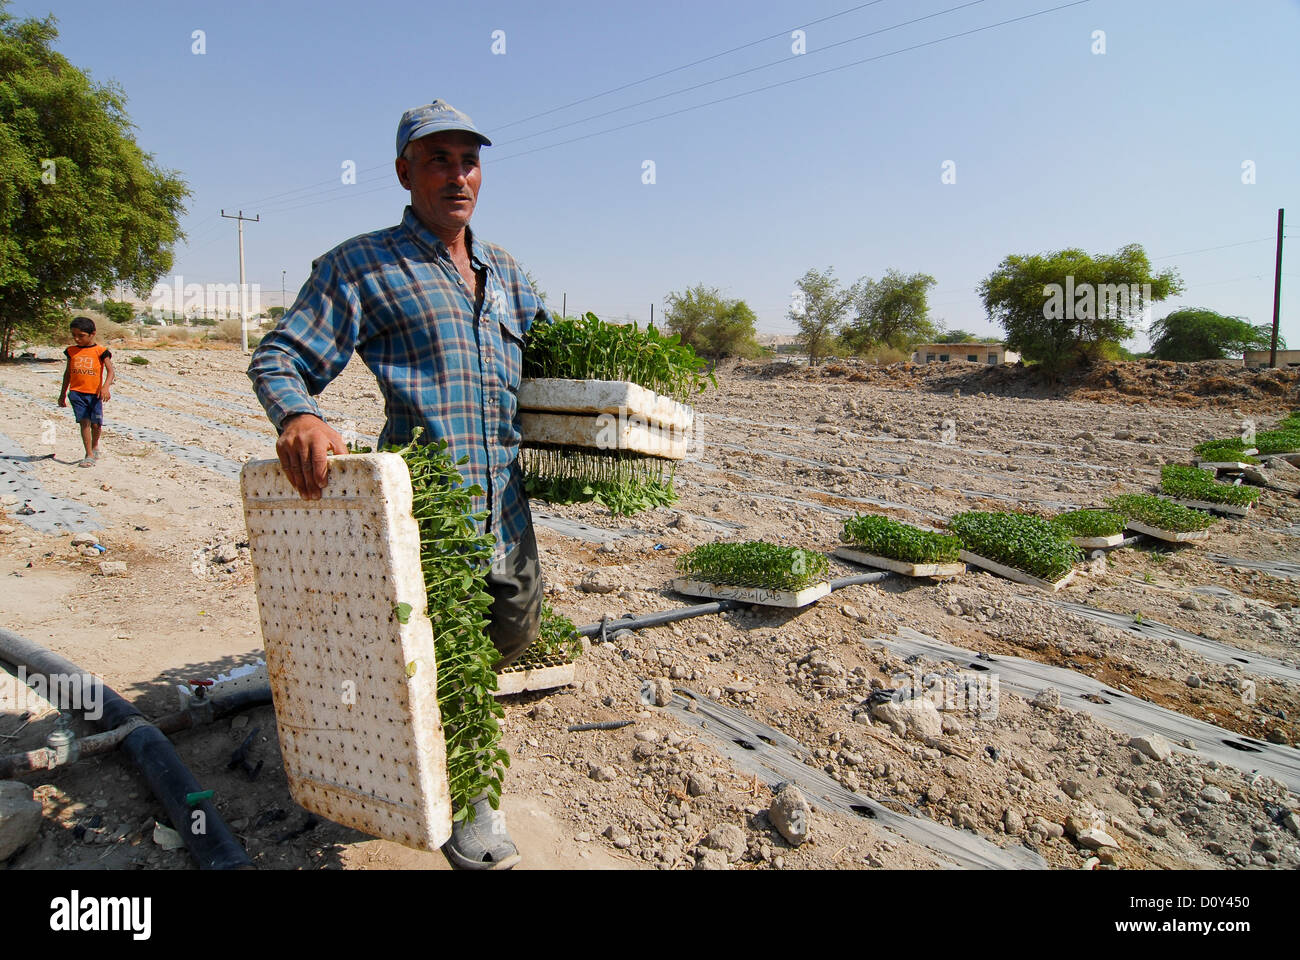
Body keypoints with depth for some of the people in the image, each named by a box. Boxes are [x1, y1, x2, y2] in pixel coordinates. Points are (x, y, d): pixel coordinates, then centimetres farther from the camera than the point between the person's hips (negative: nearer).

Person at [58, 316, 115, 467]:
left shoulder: (100, 350, -2)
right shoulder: (71, 351, 10)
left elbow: (111, 371, -8)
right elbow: (68, 373, 20)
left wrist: (105, 387, -25)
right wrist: (63, 393, 23)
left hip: (95, 393, -2)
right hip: (77, 393, 2)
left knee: (96, 423, 1)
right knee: (84, 422, -6)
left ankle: (95, 445, 32)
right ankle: (89, 455, -5)